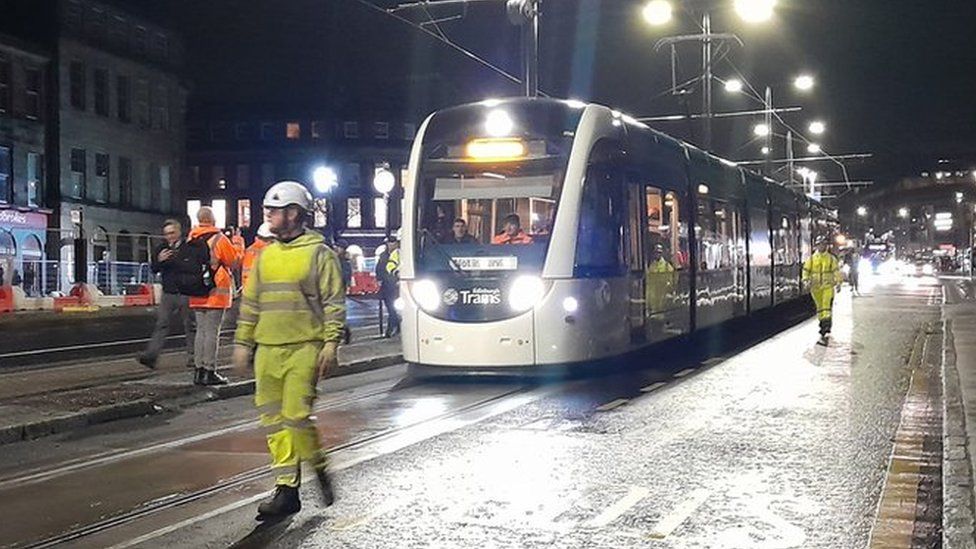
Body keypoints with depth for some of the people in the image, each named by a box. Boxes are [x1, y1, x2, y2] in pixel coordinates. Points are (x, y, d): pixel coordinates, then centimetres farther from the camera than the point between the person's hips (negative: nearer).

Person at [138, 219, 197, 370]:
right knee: (161, 324, -3)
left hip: (186, 293, -4)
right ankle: (151, 355, -9)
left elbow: (194, 268, -18)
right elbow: (153, 268, 13)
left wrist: (173, 260, -17)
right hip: (168, 293, 4)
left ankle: (192, 356, 14)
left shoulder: (189, 248, -6)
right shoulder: (161, 249, 12)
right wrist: (159, 260, -9)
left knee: (190, 326, 5)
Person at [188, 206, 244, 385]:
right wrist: (239, 248, 12)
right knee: (212, 332, -4)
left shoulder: (191, 241, 8)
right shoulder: (218, 239, -10)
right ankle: (210, 372, -3)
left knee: (201, 330, 13)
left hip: (197, 294, 6)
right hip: (215, 292, -6)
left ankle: (200, 370, 15)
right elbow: (235, 261, -4)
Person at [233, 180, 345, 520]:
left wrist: (331, 343, -12)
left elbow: (334, 302, -4)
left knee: (296, 416, -13)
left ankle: (319, 467, 12)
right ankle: (287, 488, 11)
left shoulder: (319, 254, -2)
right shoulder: (266, 255, 15)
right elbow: (250, 302, 20)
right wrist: (243, 342, 17)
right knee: (273, 420, 5)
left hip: (304, 348, -6)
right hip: (267, 350, 6)